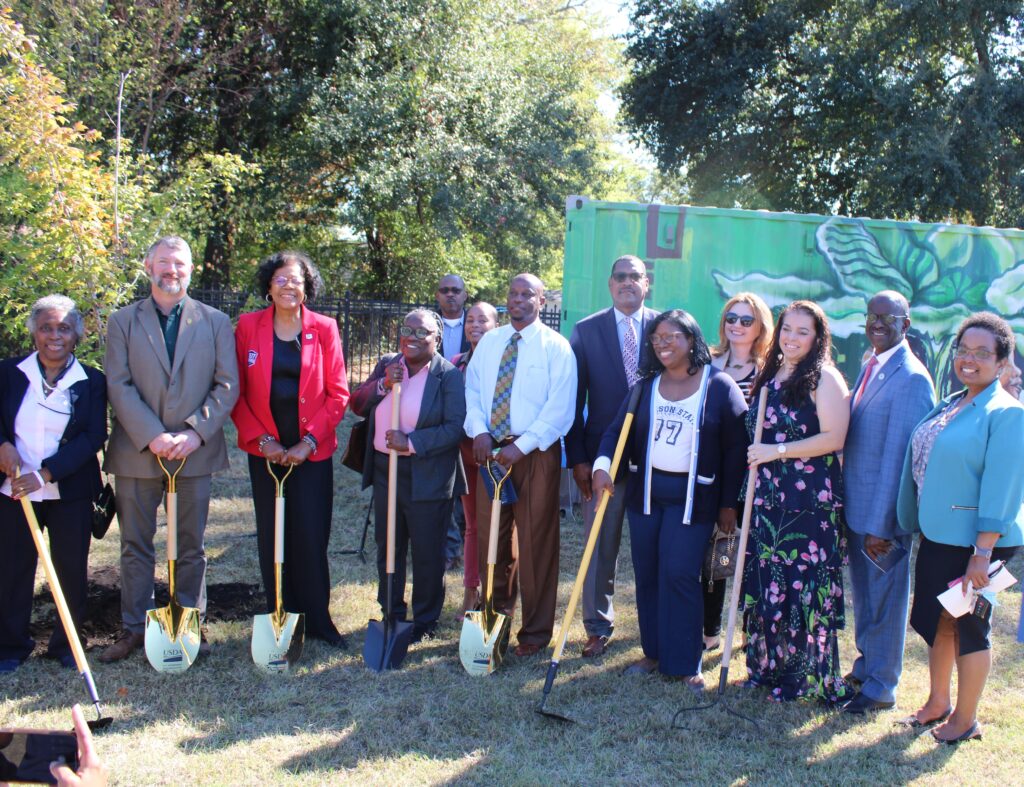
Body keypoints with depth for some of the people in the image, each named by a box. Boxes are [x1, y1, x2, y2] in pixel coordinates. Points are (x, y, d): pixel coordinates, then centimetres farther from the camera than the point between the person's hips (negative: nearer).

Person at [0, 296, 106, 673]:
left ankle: (66, 645, 22)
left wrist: (45, 474, -17)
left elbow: (93, 437, -9)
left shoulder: (91, 381, -3)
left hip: (70, 493, -1)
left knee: (71, 569, 5)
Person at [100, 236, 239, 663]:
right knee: (136, 545, 8)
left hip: (195, 451, 0)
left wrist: (195, 433, -13)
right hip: (137, 452, 0)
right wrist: (152, 436, -16)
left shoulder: (215, 322, 6)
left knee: (191, 546, 9)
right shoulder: (122, 322, 4)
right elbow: (119, 387, -4)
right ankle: (134, 628, 19)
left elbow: (227, 385, 0)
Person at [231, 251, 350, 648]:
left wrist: (309, 442, -9)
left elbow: (338, 394, -1)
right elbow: (237, 393, 2)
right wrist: (260, 439, -8)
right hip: (266, 451, 1)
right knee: (271, 537, 5)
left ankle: (317, 620, 14)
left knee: (311, 537, 0)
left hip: (312, 451, -1)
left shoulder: (324, 329, 1)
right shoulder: (248, 327, 2)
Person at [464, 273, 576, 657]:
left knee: (536, 542, 1)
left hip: (536, 453, -5)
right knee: (489, 537, 10)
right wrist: (479, 431, -8)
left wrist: (522, 446, -17)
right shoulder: (488, 342, 12)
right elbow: (472, 388, 10)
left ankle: (535, 631, 13)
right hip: (491, 449, 5)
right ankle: (496, 614, 28)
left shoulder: (556, 347, -5)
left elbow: (560, 407, -11)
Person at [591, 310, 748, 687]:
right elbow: (617, 428, 1)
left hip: (694, 496, -4)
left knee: (679, 575, -8)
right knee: (647, 575, 7)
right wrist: (602, 465, -19)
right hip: (645, 490, 4)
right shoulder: (646, 385, 8)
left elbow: (736, 448, -3)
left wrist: (729, 504, -4)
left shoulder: (720, 386, -4)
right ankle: (654, 652, 21)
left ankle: (685, 663, 5)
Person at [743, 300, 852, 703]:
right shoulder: (769, 375, 14)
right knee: (765, 582, 9)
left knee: (803, 586, -1)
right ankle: (767, 665, 23)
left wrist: (777, 451, -16)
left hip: (810, 501, -6)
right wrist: (755, 458, 8)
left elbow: (833, 438, -16)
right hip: (767, 499, 7)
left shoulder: (823, 378, -7)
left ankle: (806, 674, 12)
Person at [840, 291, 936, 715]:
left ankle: (881, 687, 22)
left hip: (884, 512, -8)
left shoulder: (911, 379, -19)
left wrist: (882, 525, -20)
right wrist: (845, 502, 13)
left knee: (885, 598, 7)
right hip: (855, 505, 8)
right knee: (863, 595, 21)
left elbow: (898, 457, -21)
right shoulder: (869, 368, 9)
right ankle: (865, 667, 39)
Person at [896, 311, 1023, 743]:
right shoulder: (949, 405, 10)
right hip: (937, 535, 7)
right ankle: (937, 703, 34)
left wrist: (982, 553, -22)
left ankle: (965, 719, 21)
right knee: (937, 622, 17)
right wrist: (918, 524, 14)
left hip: (975, 541, -7)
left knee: (969, 626, 6)